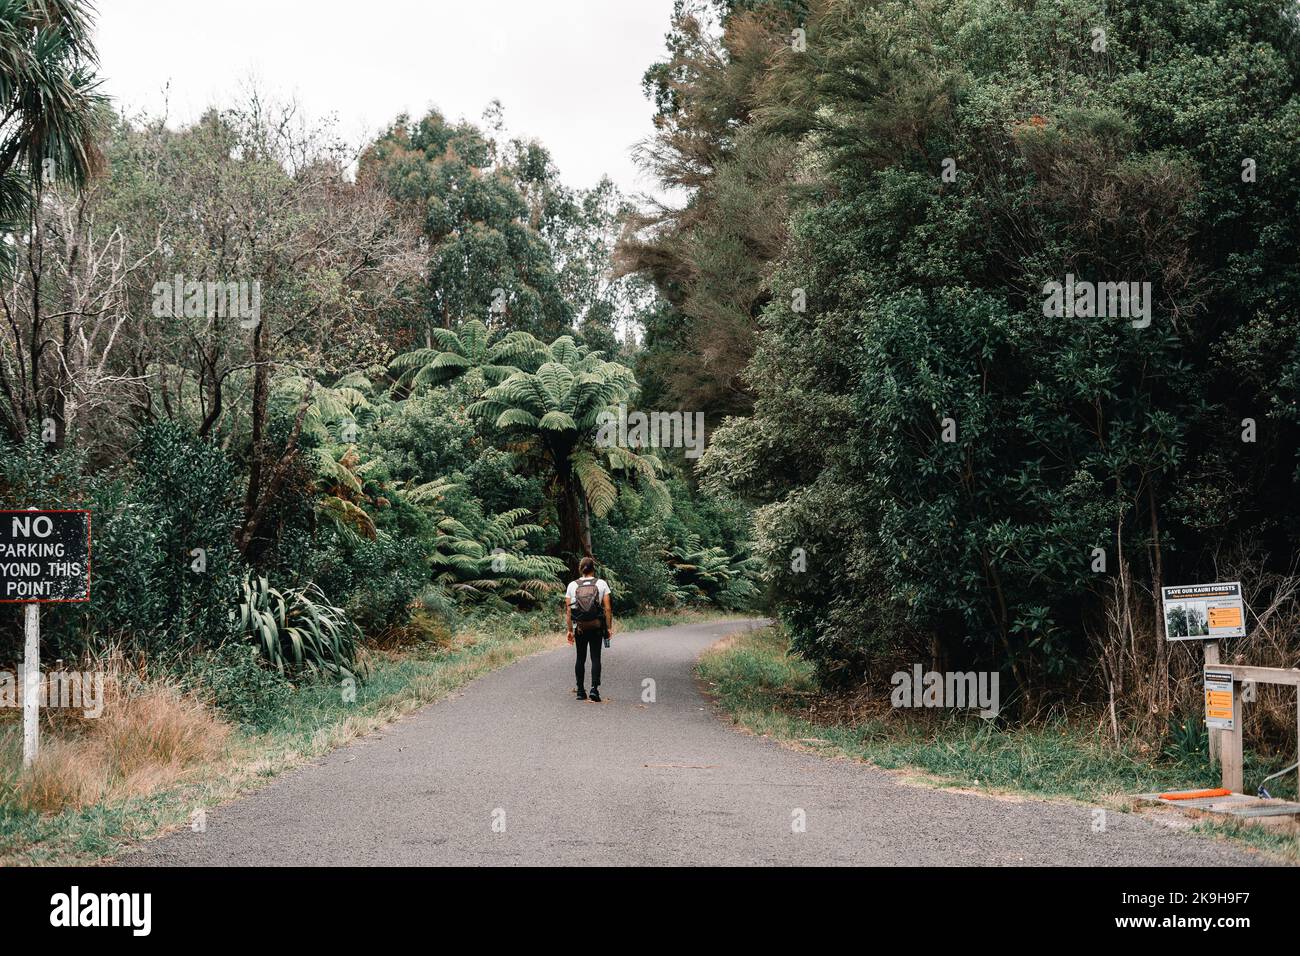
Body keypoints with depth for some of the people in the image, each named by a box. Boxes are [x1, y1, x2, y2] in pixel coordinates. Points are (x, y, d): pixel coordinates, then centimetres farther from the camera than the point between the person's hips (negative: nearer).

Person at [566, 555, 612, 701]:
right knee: (595, 658, 3)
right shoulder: (601, 584, -2)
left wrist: (569, 629, 4)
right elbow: (607, 608, -5)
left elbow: (568, 610, -1)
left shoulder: (572, 585, 1)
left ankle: (580, 691, 13)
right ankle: (594, 688, -11)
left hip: (579, 627, 1)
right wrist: (609, 627, 2)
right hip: (597, 627, -1)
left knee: (580, 659, 11)